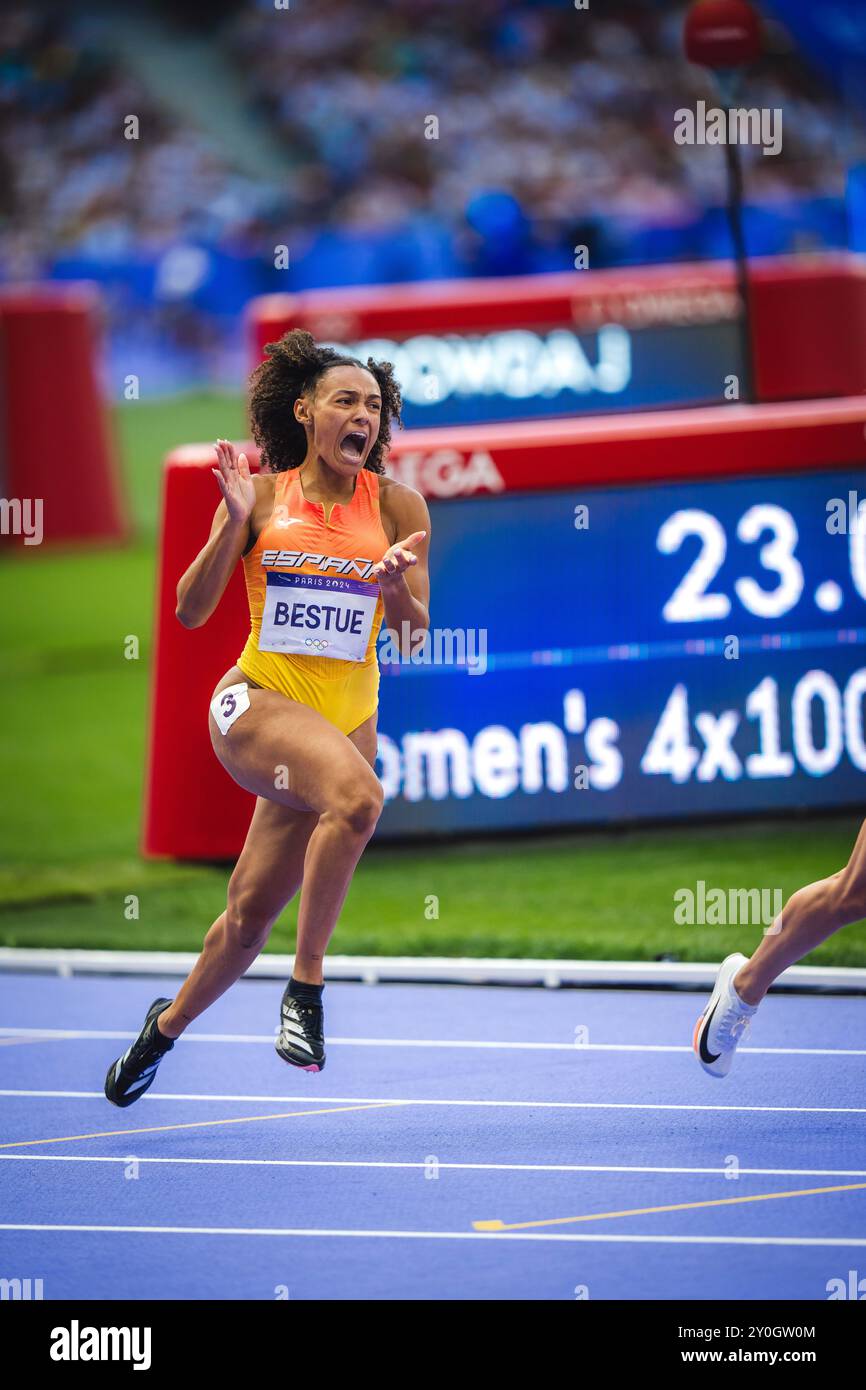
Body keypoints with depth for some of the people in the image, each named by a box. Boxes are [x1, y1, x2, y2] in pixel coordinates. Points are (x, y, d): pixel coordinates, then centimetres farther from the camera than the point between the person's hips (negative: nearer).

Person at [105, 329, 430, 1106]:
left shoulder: (397, 508, 2)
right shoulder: (263, 496, 0)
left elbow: (412, 632, 0)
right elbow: (192, 611, -3)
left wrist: (396, 584, -21)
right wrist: (235, 521, -16)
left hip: (347, 717, 3)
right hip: (257, 703, -3)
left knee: (252, 912, 5)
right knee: (357, 794, -34)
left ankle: (169, 1025, 31)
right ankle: (307, 985, -24)